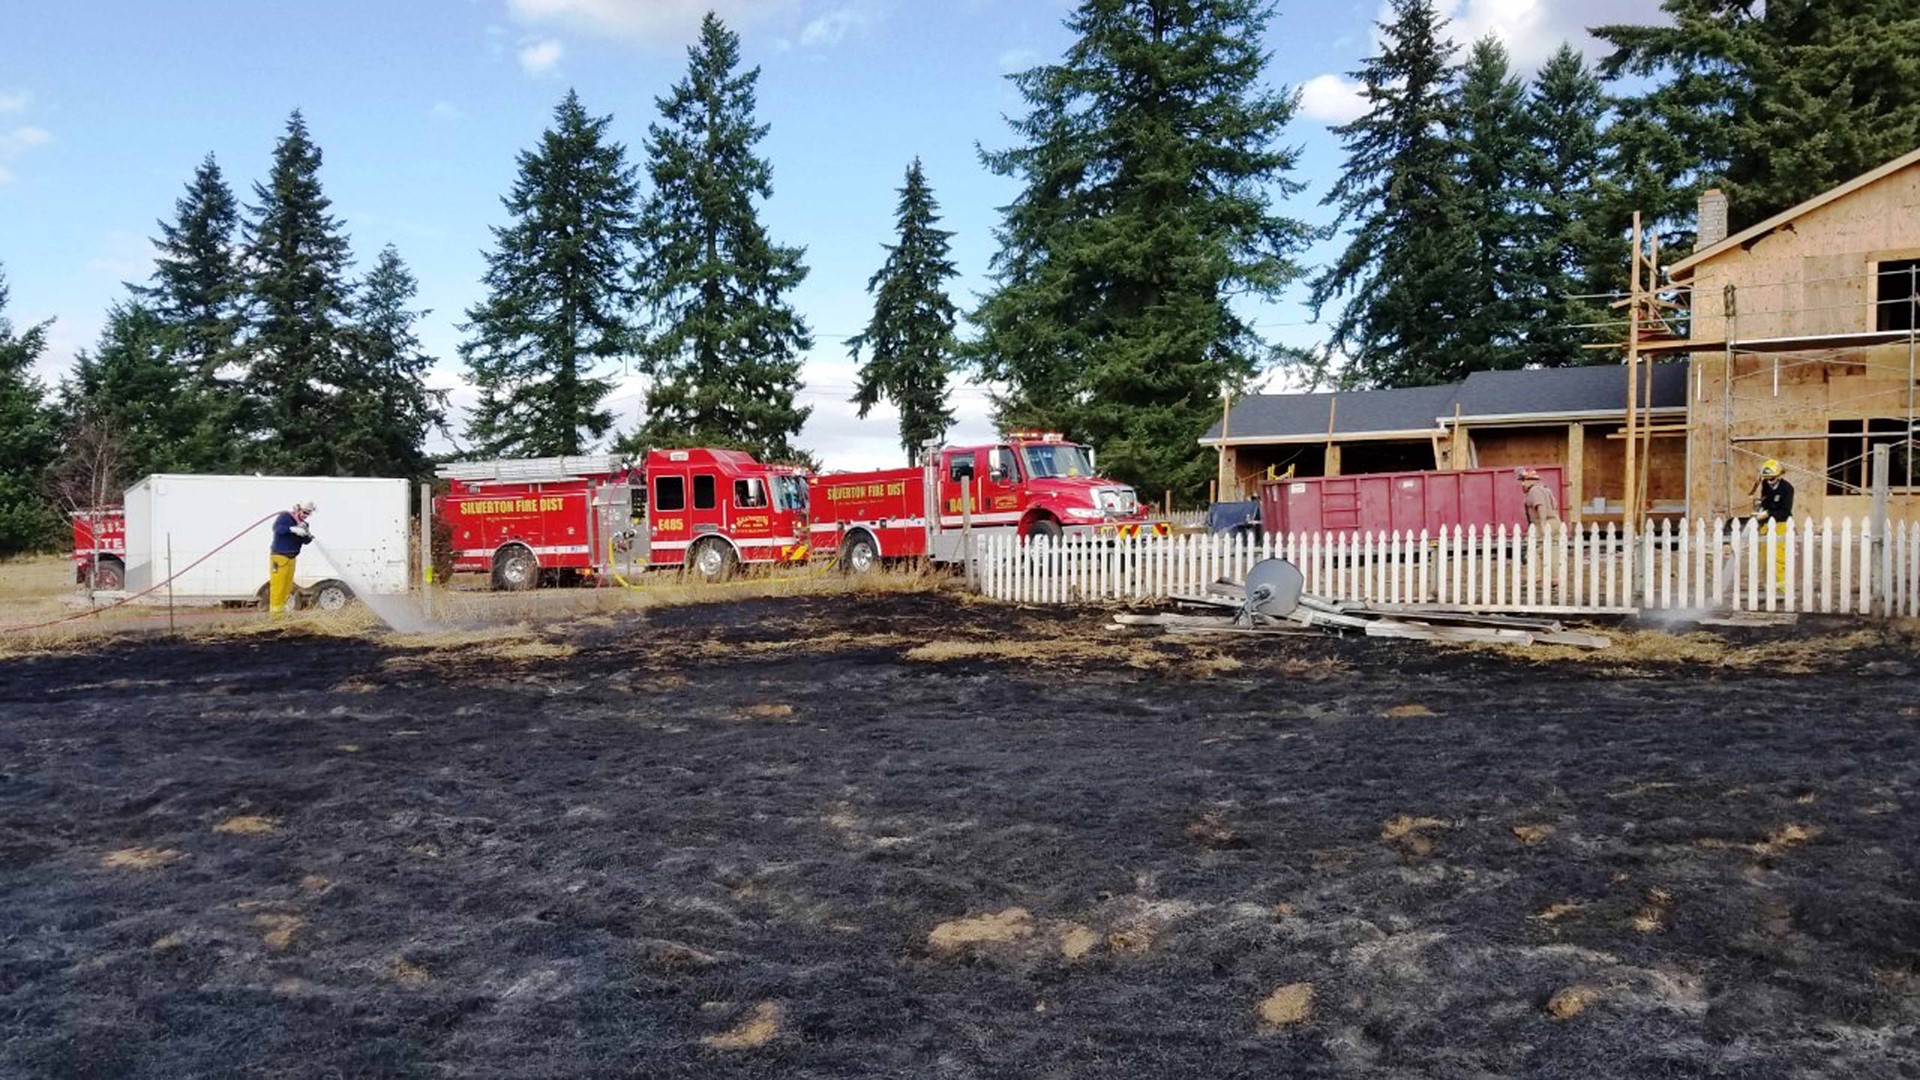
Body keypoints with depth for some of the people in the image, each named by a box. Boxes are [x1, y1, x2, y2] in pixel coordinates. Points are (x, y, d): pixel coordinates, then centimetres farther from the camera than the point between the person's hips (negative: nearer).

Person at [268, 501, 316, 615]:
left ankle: (282, 608, 14)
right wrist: (292, 529, -37)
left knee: (288, 585, 8)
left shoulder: (303, 524, 13)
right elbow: (276, 528, -25)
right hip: (279, 556, -7)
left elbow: (305, 541, 6)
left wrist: (309, 536, -17)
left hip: (291, 558, 7)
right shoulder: (285, 516, -7)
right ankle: (275, 610, -9)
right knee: (278, 584, -10)